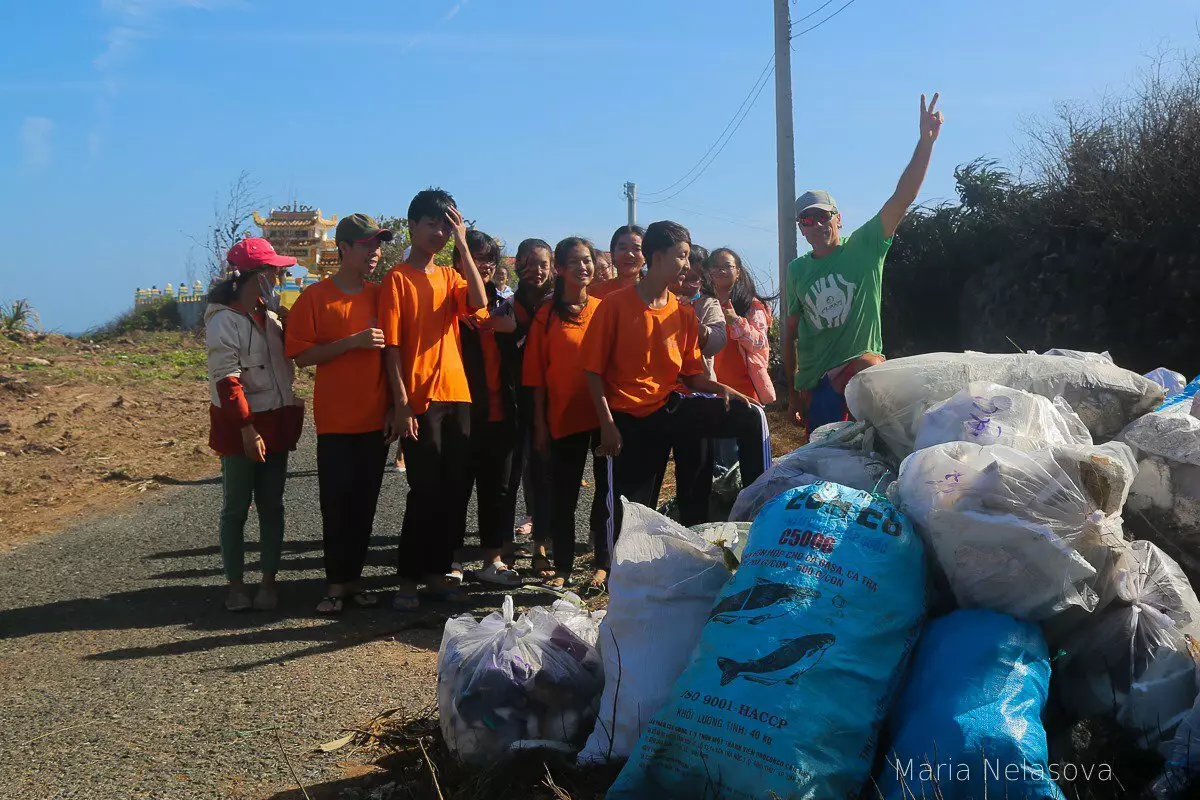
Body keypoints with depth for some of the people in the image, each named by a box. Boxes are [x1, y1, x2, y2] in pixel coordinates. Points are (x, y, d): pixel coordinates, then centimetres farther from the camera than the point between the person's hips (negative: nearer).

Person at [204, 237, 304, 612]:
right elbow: (227, 380, -16)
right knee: (236, 507, 4)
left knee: (271, 505, 8)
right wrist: (247, 429, -21)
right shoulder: (224, 320, -11)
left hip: (274, 422, 6)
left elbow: (290, 356, 21)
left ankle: (269, 581, 15)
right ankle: (235, 584, 13)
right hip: (239, 426, -6)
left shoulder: (271, 318, 10)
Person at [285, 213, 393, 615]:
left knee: (364, 505, 8)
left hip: (375, 419, 4)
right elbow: (302, 355, -9)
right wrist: (352, 342, -19)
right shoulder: (315, 297, -5)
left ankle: (352, 579, 18)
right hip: (335, 420, -4)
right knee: (336, 505, -1)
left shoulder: (380, 295, 7)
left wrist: (395, 406, 7)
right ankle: (335, 584, 10)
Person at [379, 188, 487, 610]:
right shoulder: (397, 278, -2)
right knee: (426, 490, -5)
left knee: (455, 490, 8)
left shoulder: (450, 276, 14)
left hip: (456, 396, 6)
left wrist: (462, 245, -7)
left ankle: (438, 571, 19)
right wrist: (401, 404, -13)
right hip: (419, 400, -6)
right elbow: (391, 347, -7)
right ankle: (408, 577, 6)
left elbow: (478, 301, -8)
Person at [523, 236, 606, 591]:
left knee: (607, 488, 7)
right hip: (564, 415, -2)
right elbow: (537, 374, 1)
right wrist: (540, 423, -2)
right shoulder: (547, 315, 1)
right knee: (564, 494, 5)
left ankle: (605, 562, 19)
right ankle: (562, 568, 15)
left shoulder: (604, 309, 6)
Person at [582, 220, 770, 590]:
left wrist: (719, 389, -12)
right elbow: (593, 370, -6)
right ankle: (609, 567, 21)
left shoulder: (684, 314, 8)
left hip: (670, 407, 4)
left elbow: (691, 374, 9)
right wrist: (607, 425, -12)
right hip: (628, 418, -4)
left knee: (751, 416, -14)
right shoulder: (615, 306, -6)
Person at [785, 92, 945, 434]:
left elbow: (901, 198, -13)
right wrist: (793, 392, 14)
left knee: (867, 366, -38)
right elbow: (790, 332, 16)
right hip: (812, 382, 4)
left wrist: (926, 141, -24)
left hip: (860, 365, -4)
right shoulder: (797, 270, 10)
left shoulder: (864, 246, 0)